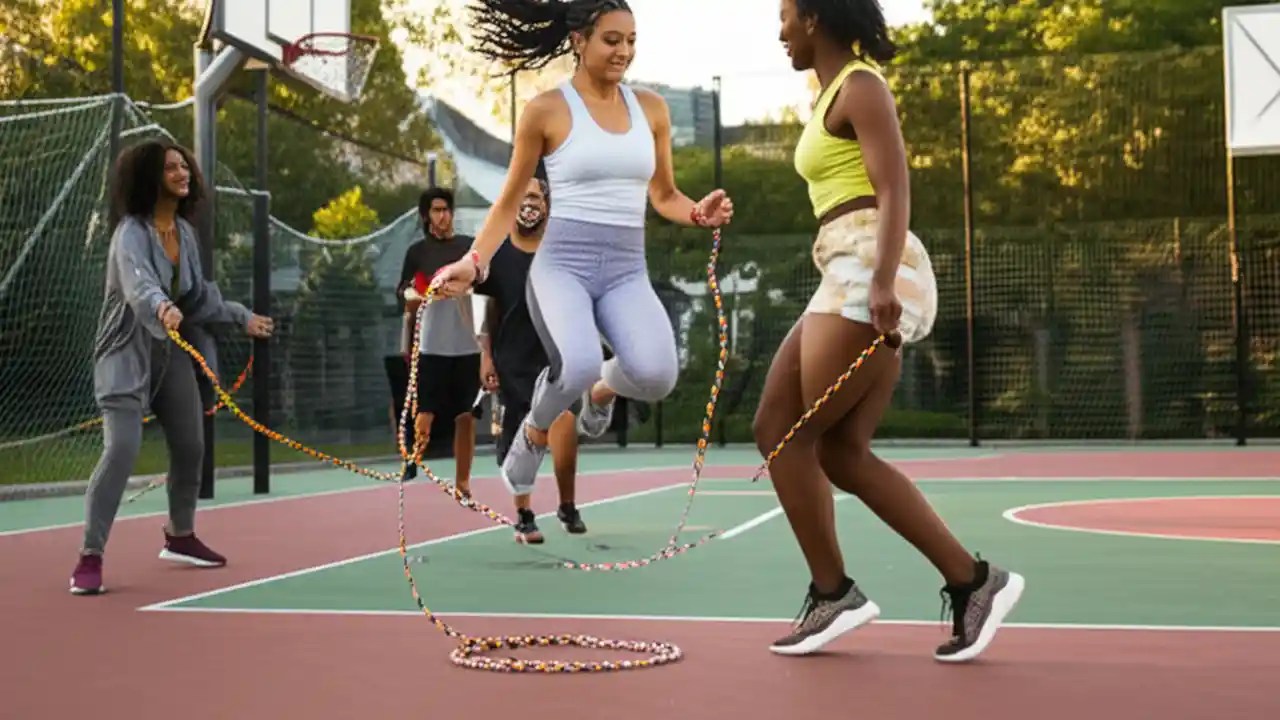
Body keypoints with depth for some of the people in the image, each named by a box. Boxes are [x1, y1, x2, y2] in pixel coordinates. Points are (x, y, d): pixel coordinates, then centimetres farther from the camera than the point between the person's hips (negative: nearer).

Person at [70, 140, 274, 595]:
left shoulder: (185, 232, 5)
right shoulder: (132, 232, -18)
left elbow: (199, 294, 16)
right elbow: (138, 283, -39)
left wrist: (242, 318, 21)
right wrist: (161, 308, -58)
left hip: (173, 351, 8)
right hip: (128, 356, -8)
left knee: (190, 447, 15)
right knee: (121, 449, -19)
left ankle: (180, 538, 37)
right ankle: (89, 558, -13)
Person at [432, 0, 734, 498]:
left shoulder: (651, 108, 9)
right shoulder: (546, 111, -2)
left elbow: (664, 196, 20)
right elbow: (509, 202, 6)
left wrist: (698, 213, -2)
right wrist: (474, 262, -6)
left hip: (626, 271, 4)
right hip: (562, 265, -3)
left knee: (656, 376, -25)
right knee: (579, 367, -33)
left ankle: (604, 386, 16)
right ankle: (534, 432, 4)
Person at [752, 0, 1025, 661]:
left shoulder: (860, 86, -6)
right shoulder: (834, 93, 23)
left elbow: (895, 192, -17)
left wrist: (882, 282, -28)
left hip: (868, 275, -10)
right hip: (853, 280, 10)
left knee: (787, 435, -5)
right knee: (842, 453, 5)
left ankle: (833, 596, 5)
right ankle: (972, 581, 4)